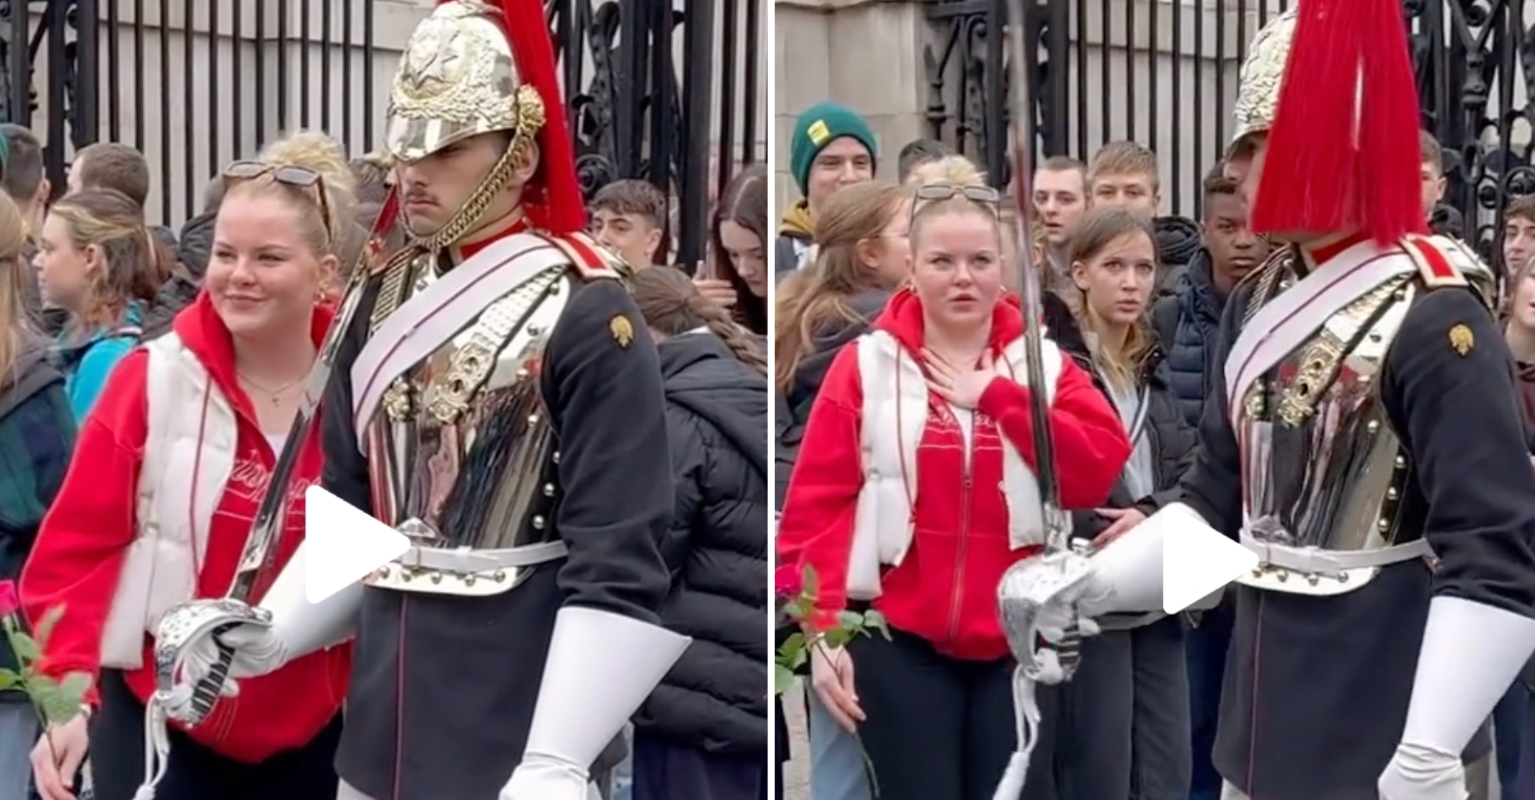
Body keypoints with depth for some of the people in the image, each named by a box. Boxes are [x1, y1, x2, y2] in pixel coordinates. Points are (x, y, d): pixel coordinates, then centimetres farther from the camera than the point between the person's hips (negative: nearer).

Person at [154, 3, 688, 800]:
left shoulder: (585, 316, -12)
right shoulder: (379, 303, 9)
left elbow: (617, 563, -16)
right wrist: (267, 635, 0)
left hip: (513, 732, -6)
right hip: (383, 718, 6)